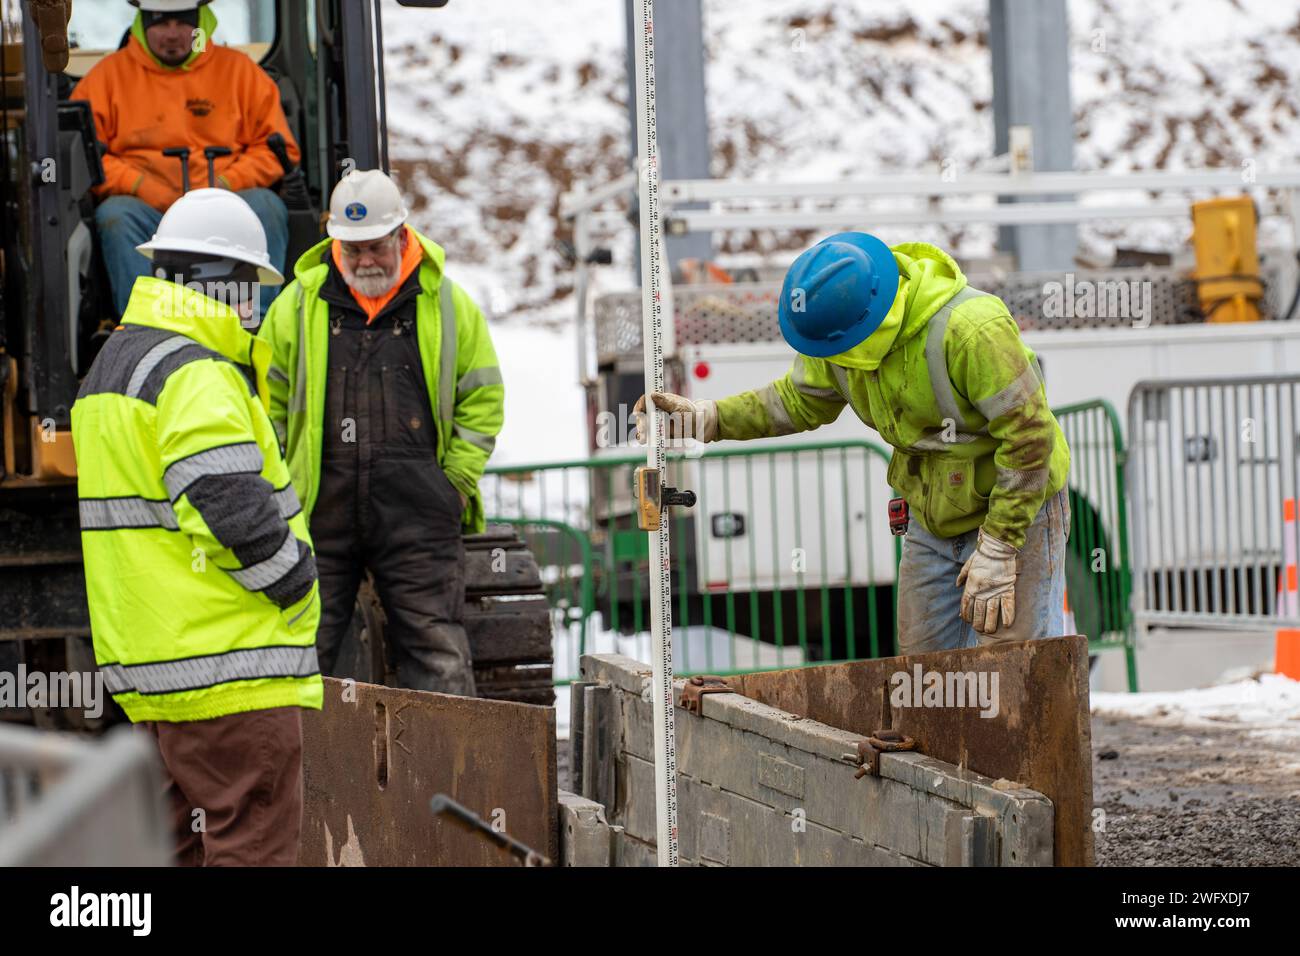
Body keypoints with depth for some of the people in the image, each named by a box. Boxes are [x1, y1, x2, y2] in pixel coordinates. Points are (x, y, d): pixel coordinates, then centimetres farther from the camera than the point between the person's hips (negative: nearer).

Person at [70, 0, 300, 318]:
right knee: (114, 215, -32)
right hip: (148, 209, 0)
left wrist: (226, 183, -7)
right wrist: (139, 184, -9)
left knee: (265, 206, -29)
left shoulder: (237, 68, 13)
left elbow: (279, 147, 10)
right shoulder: (111, 73, 12)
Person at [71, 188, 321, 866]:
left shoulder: (111, 366, 18)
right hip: (229, 673, -10)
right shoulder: (196, 377, -15)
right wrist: (295, 583, -9)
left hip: (149, 663, 10)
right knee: (254, 850, -8)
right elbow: (231, 509, -23)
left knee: (185, 846, 15)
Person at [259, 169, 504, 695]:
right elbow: (269, 400, 11)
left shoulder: (447, 304, 5)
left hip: (417, 512, -1)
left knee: (437, 652, -2)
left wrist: (456, 482, 0)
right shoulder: (300, 302, 6)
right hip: (320, 509, 1)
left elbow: (482, 399, 10)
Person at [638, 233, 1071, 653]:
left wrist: (998, 553, -24)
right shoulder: (839, 328, -8)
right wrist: (707, 418, -3)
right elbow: (799, 400, 10)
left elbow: (1028, 437, -27)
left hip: (1017, 512, -7)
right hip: (932, 522, 7)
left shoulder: (972, 330, -32)